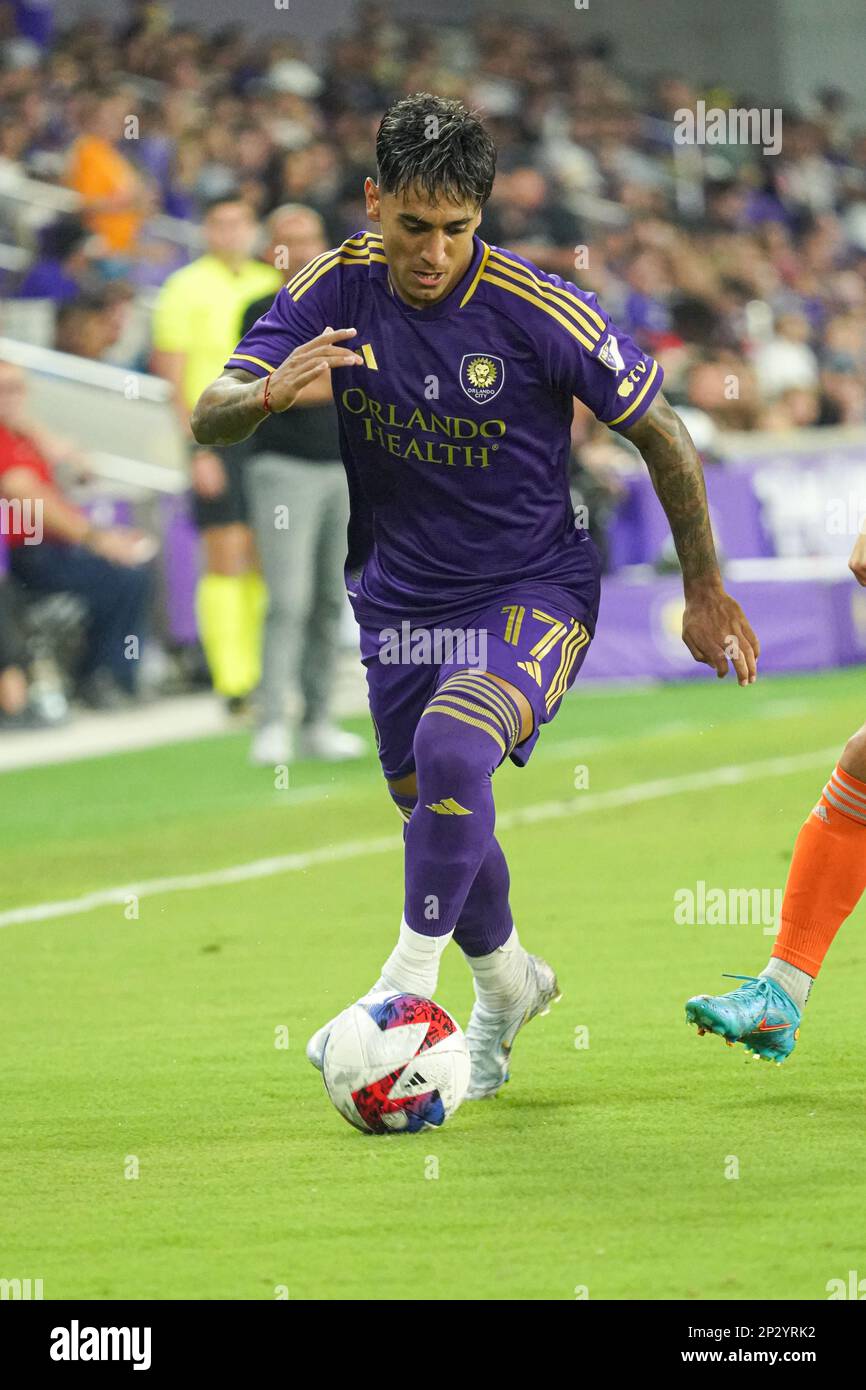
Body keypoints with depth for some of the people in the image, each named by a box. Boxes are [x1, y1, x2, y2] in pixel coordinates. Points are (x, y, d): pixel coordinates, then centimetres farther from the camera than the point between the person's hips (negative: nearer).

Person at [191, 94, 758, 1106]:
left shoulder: (538, 310, -21)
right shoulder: (336, 292, -11)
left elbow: (662, 437, -8)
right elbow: (209, 418, -15)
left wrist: (705, 595, -1)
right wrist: (270, 389, -39)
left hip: (533, 594, -5)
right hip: (397, 595, 5)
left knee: (451, 754, -30)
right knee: (428, 812, 15)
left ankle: (406, 986, -15)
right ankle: (506, 983, 44)